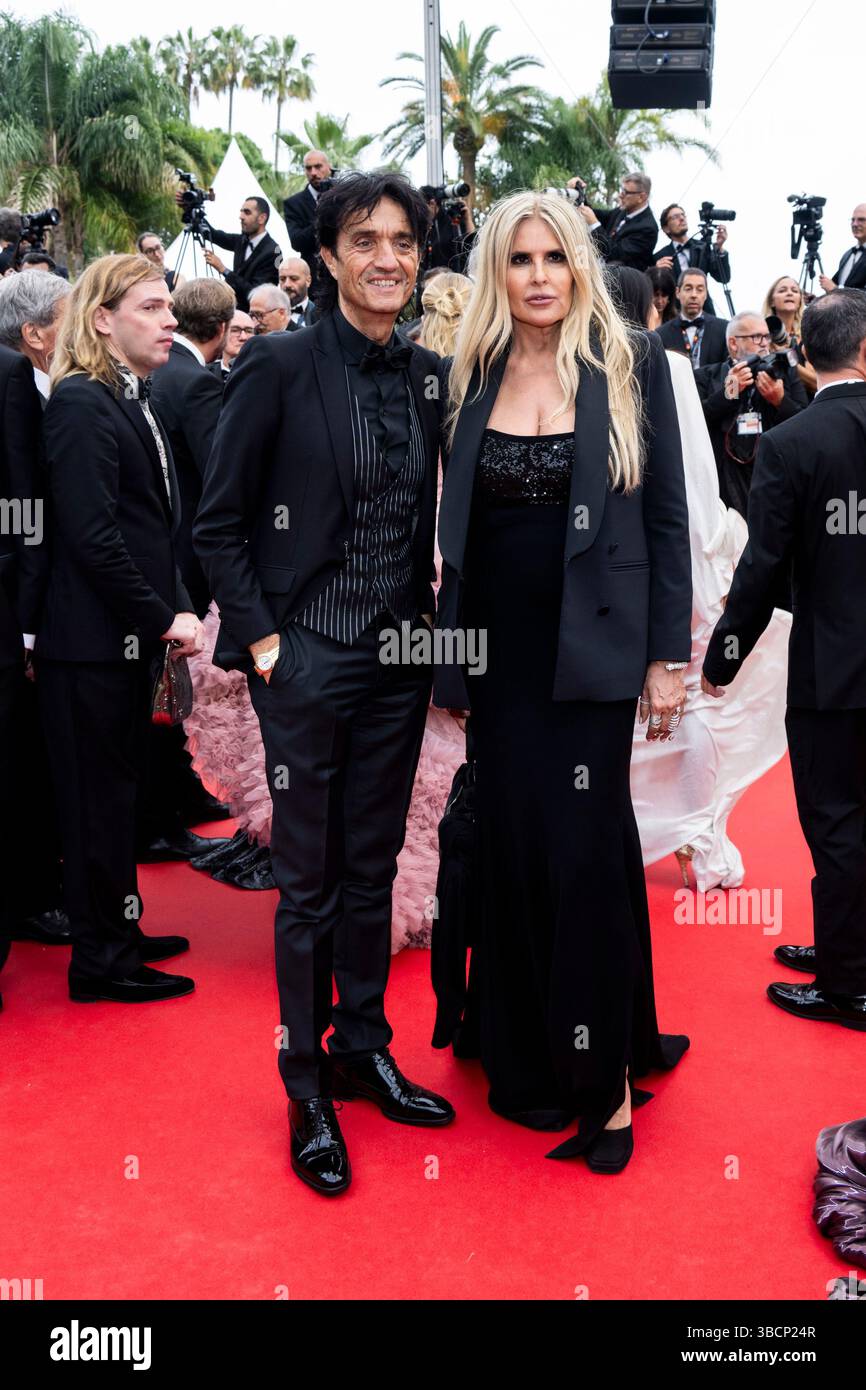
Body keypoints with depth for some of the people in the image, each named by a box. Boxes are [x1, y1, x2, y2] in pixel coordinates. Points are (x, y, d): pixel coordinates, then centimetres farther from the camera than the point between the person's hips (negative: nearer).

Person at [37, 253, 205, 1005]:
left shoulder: (135, 400, 14)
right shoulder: (81, 402, -14)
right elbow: (90, 534, -21)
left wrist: (178, 609, 4)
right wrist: (163, 618, -15)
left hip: (132, 636, 9)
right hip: (92, 639, -9)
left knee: (119, 791, 17)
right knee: (99, 797, 1)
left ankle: (117, 933, 30)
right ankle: (100, 960, 13)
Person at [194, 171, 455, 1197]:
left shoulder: (427, 375, 7)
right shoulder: (280, 364, -9)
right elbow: (217, 524, -7)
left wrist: (432, 618, 6)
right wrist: (261, 637, -12)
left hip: (399, 656, 5)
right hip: (308, 658, -5)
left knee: (372, 868, 15)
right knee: (309, 880, 4)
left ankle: (364, 1051, 31)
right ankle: (306, 1087, 20)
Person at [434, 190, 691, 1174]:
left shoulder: (632, 363, 0)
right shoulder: (471, 376, 8)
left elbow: (667, 516, 0)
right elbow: (455, 525, 10)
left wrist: (667, 654, -5)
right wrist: (451, 657, 6)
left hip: (591, 645, -3)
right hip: (500, 647, 3)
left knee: (585, 853, -3)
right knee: (515, 852, 8)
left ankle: (607, 1075, 13)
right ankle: (531, 1062, 24)